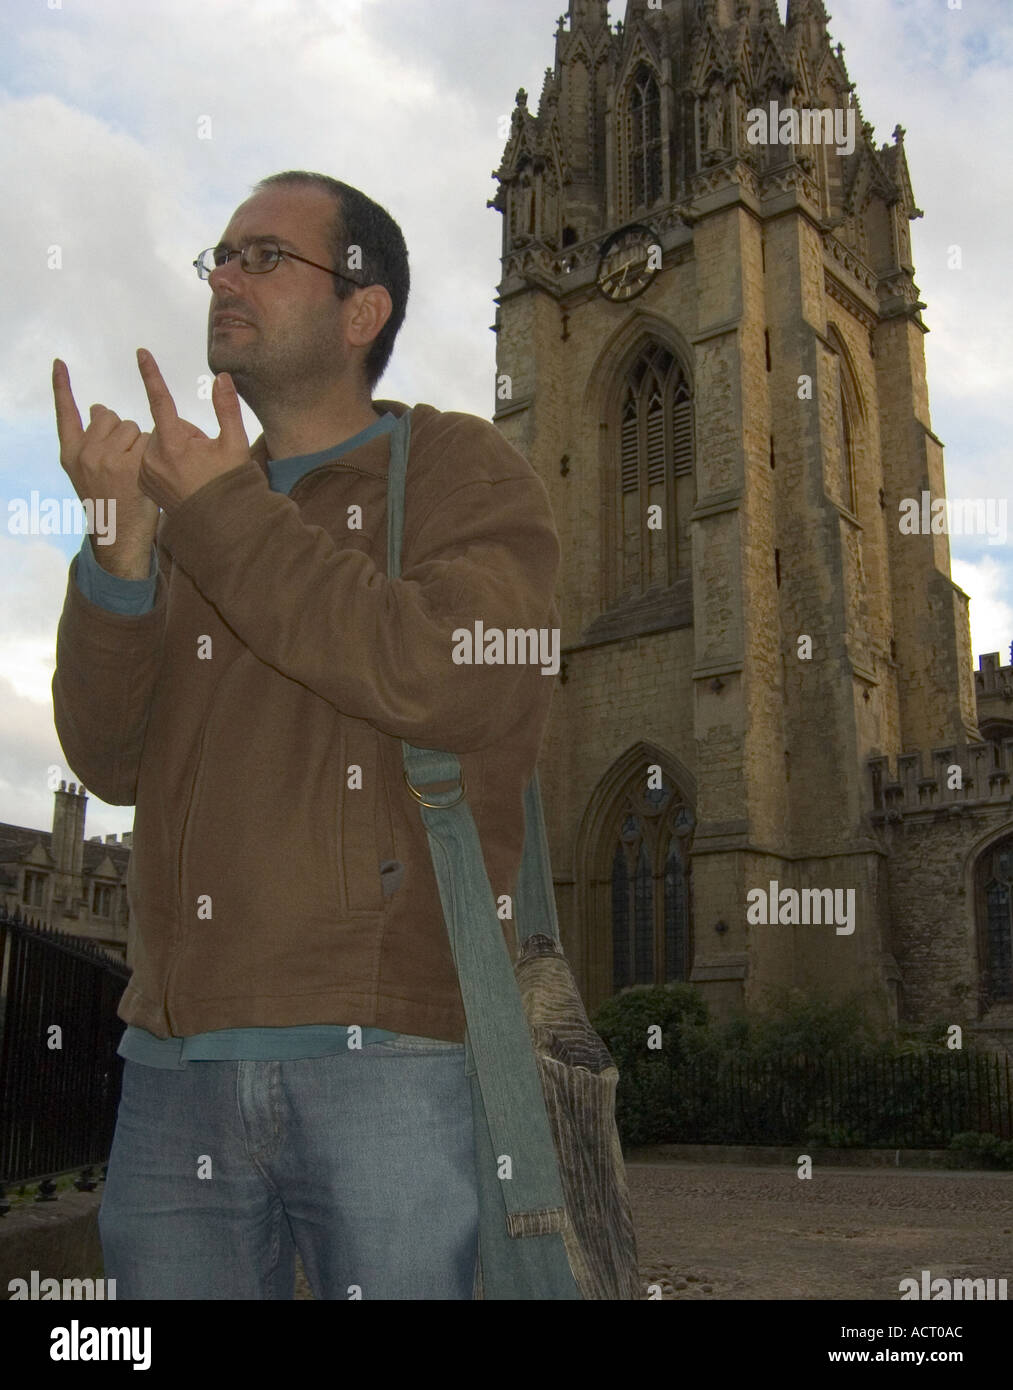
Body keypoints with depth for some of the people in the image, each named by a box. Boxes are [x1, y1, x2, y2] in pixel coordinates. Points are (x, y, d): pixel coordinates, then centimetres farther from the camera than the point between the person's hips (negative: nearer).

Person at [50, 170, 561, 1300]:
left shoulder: (460, 472, 3)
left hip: (388, 1057, -4)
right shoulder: (194, 498, 17)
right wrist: (124, 551, -8)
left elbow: (455, 686, -17)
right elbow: (110, 761, 8)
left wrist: (227, 516, -11)